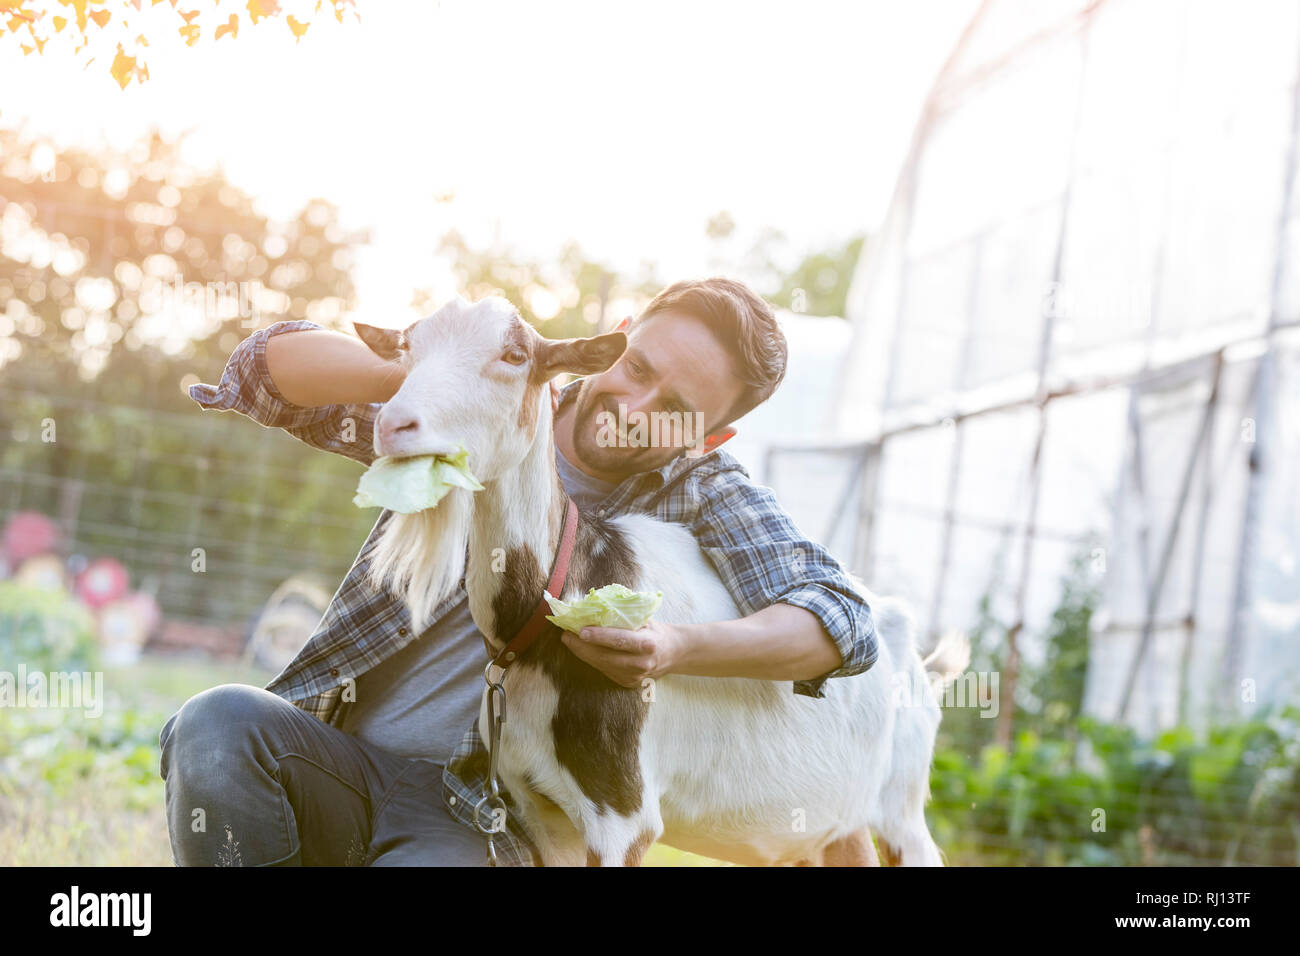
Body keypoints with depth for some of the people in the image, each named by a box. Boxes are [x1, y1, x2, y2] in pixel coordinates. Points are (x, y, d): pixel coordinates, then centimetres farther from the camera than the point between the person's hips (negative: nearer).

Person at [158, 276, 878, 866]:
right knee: (219, 723, -30)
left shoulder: (702, 490, 1)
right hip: (333, 758, 2)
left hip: (470, 816, -2)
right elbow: (270, 365, -2)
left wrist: (676, 648, -30)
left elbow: (843, 623, -12)